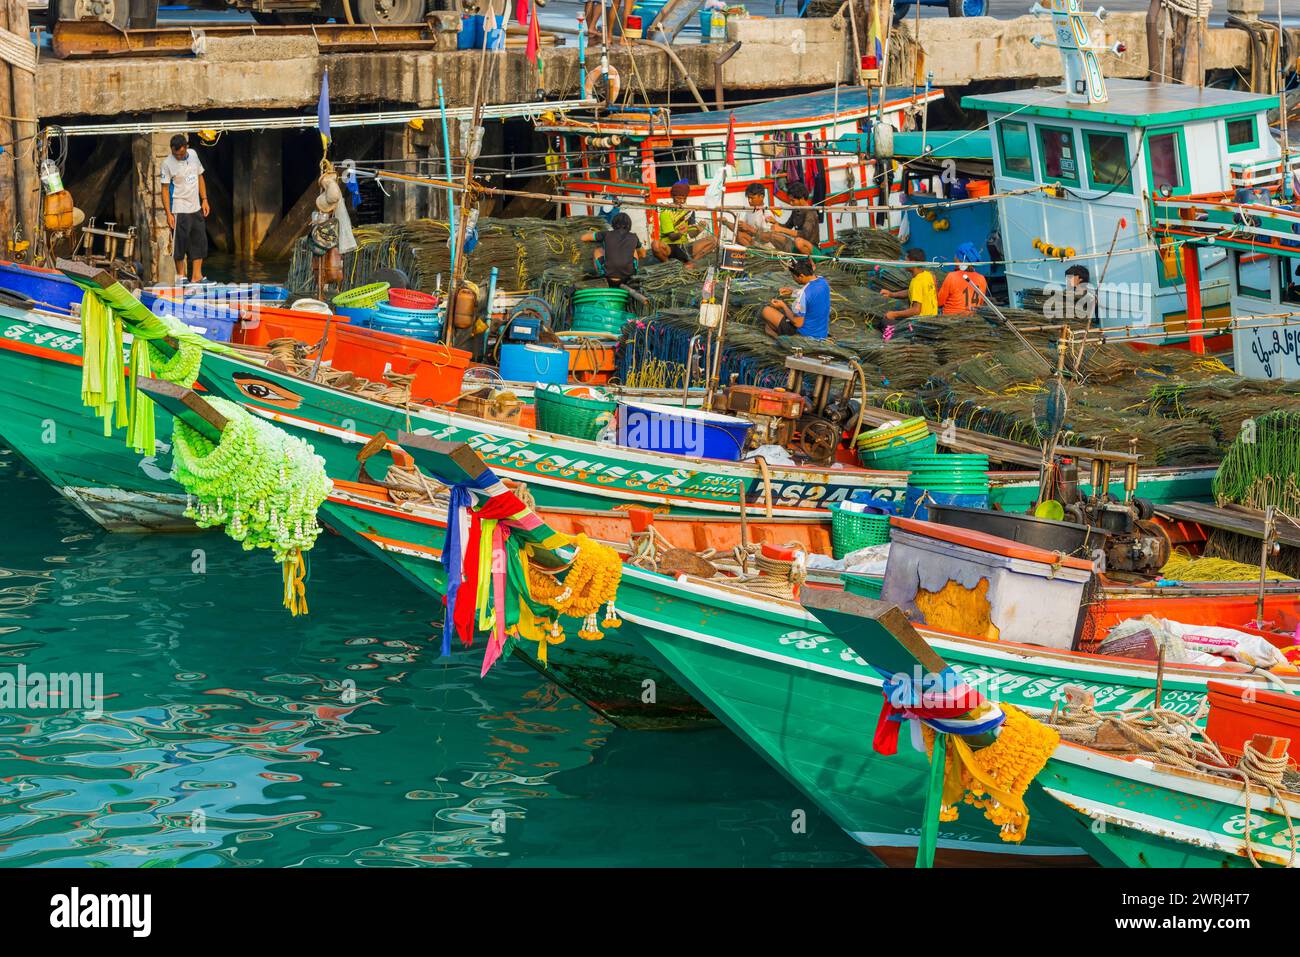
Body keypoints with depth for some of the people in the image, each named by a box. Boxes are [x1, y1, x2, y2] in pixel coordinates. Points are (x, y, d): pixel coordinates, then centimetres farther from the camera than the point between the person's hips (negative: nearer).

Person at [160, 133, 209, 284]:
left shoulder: (193, 155, 4)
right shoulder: (168, 164, -12)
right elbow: (165, 189, -10)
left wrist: (204, 200, 10)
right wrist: (169, 214, -14)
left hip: (196, 208, 6)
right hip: (179, 210, -6)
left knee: (200, 242, 6)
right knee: (180, 243, 0)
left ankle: (196, 276, 12)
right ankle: (181, 275, 13)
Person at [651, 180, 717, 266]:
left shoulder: (689, 211, 11)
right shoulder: (666, 212, -5)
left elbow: (691, 235, 2)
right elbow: (671, 237, -13)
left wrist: (698, 229, -20)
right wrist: (680, 233, -35)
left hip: (684, 248, 5)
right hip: (669, 247, -5)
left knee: (712, 240, -13)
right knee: (655, 244, -40)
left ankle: (689, 263, -23)